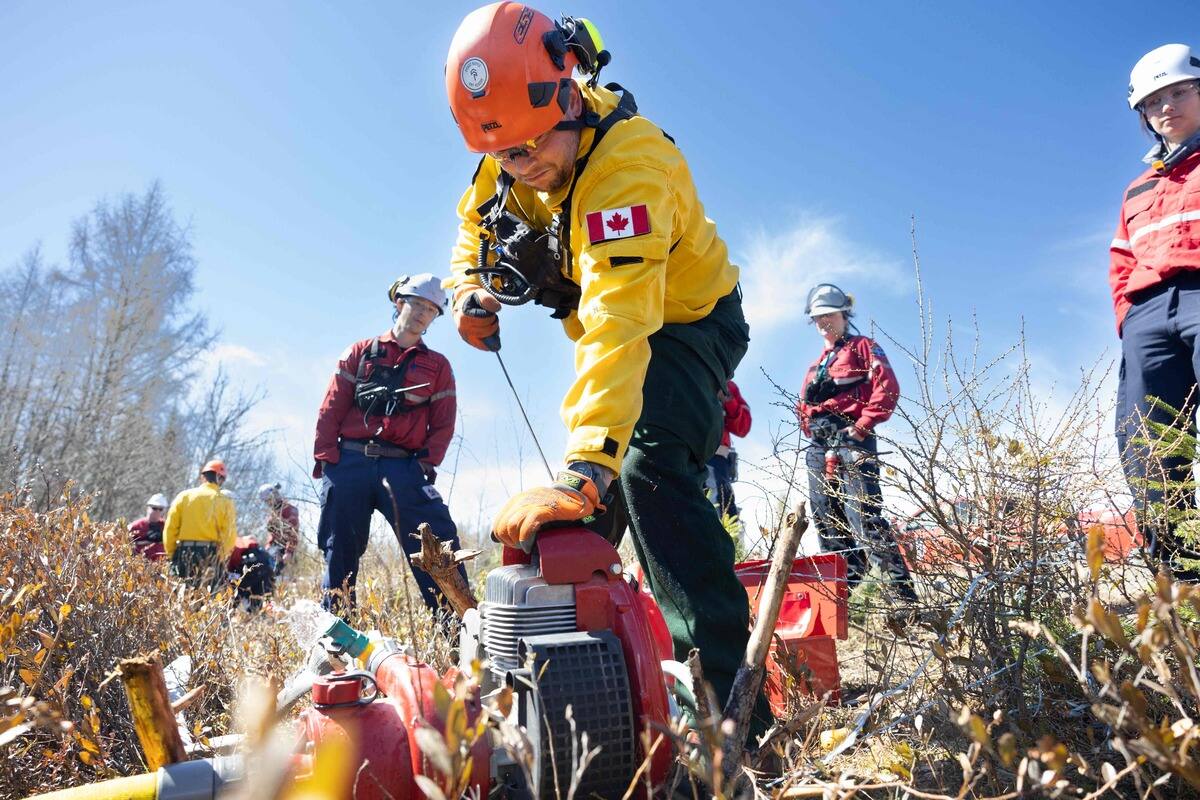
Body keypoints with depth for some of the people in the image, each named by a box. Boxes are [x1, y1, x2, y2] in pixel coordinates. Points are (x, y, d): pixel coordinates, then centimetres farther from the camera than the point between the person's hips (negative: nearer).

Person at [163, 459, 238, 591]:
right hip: (212, 556, -2)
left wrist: (171, 555, 12)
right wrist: (220, 558, 4)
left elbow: (170, 529, 4)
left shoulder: (183, 496, 6)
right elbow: (229, 536, -6)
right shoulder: (225, 501, 0)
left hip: (184, 554, 2)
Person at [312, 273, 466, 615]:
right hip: (348, 464, 1)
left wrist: (428, 461, -4)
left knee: (437, 541, -14)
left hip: (403, 467, 0)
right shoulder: (361, 352, 14)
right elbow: (331, 408, 9)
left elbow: (443, 422, 10)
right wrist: (325, 457, 0)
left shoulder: (437, 366, 15)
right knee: (341, 549, 7)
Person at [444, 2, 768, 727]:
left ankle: (731, 700, -30)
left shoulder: (625, 163, -35)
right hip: (614, 325, 8)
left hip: (685, 322, -8)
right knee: (585, 503, 10)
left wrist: (584, 469, -55)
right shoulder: (510, 158, -9)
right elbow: (476, 221, 11)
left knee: (645, 466, -31)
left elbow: (619, 324, -47)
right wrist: (472, 291, -10)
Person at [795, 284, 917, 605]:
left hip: (851, 439, -8)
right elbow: (805, 405, 28)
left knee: (864, 518, -16)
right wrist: (809, 428, 8)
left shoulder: (862, 347, 8)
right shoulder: (817, 364, 27)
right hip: (818, 446, 8)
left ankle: (904, 594, -14)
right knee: (826, 520, 4)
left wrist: (863, 425, -14)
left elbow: (887, 387, -7)